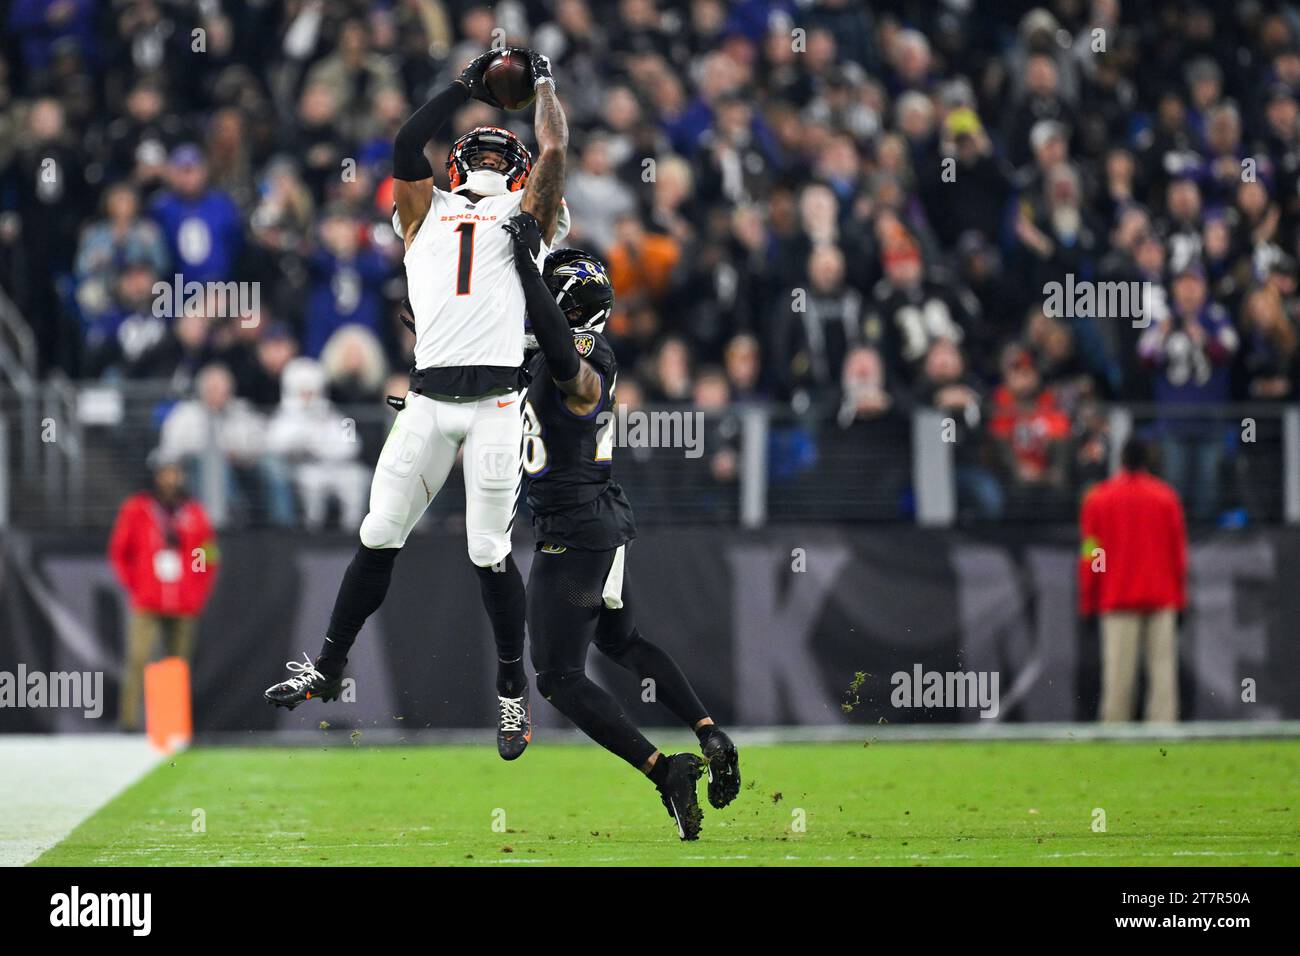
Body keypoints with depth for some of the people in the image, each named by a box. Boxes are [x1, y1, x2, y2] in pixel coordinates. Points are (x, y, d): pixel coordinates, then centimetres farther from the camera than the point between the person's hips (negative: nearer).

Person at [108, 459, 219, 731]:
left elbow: (208, 560, 16)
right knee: (138, 660, -13)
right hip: (146, 606, -2)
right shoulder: (136, 509, 4)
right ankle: (129, 717, -14)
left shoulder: (194, 513, 10)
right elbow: (118, 552, 9)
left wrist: (198, 595, 7)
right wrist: (134, 588, 1)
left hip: (184, 607, 2)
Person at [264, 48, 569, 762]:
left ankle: (513, 689, 10)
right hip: (428, 400, 2)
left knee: (490, 550, -3)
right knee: (380, 535, 1)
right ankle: (327, 668, 11)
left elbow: (554, 151, 5)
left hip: (496, 400, -2)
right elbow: (406, 148, 8)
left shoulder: (527, 215, 16)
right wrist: (468, 85, 14)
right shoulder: (427, 213, 21)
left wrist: (543, 82, 20)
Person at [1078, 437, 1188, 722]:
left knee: (1118, 670, -2)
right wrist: (1179, 599, 11)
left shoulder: (1098, 498, 2)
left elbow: (1090, 555, 2)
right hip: (1162, 599, 1)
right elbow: (1179, 552, 6)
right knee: (1162, 667, -1)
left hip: (1117, 599, 0)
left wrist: (1088, 602, 7)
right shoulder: (1166, 496, 5)